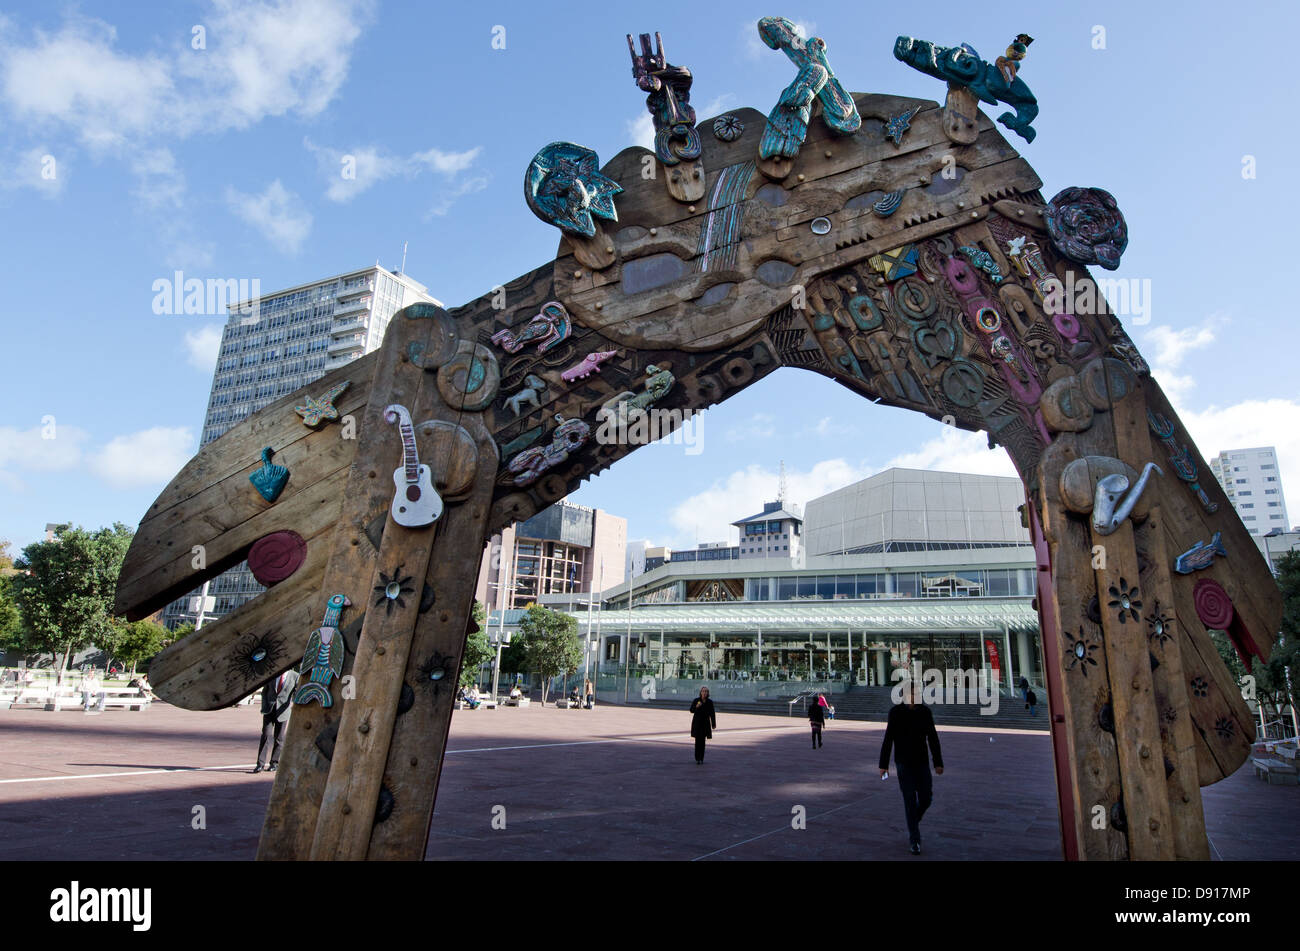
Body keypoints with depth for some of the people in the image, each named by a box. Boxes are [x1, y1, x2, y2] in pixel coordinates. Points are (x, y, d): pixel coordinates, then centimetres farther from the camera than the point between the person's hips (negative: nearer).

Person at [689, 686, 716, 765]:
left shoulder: (710, 702, 0)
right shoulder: (696, 700, -5)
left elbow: (712, 714, 4)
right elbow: (691, 710, -4)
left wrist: (713, 724, 5)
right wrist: (696, 707, -24)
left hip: (705, 723, 1)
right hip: (697, 723, -1)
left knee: (702, 741, 1)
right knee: (697, 740, -4)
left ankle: (701, 759, 9)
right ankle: (697, 759, 3)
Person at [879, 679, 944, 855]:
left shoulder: (925, 711, 0)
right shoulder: (896, 712, -10)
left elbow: (933, 738, 6)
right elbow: (888, 739, -9)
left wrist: (938, 762, 4)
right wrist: (883, 764, -9)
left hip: (922, 762, 3)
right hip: (903, 763, -3)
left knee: (926, 797, 3)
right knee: (910, 800, -4)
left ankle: (913, 820, 33)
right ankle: (914, 840, 6)